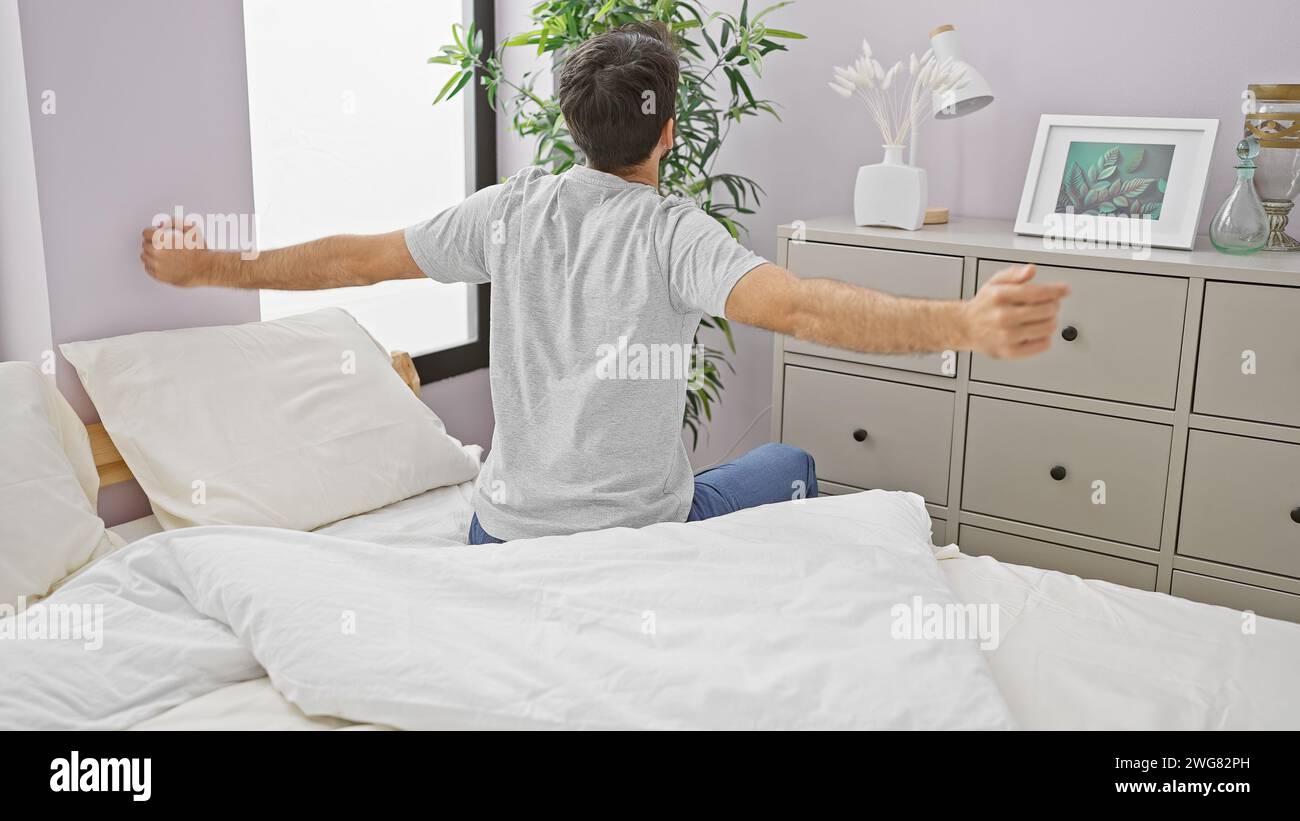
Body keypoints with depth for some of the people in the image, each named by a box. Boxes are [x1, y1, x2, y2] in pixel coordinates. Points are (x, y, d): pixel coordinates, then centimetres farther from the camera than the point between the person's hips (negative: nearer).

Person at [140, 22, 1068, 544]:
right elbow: (796, 307, -36)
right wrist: (965, 325, -45)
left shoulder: (512, 210, -5)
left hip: (508, 533, 4)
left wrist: (209, 267, 13)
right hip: (638, 537, -4)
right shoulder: (673, 232, -18)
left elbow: (355, 259, 0)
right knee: (790, 465, 23)